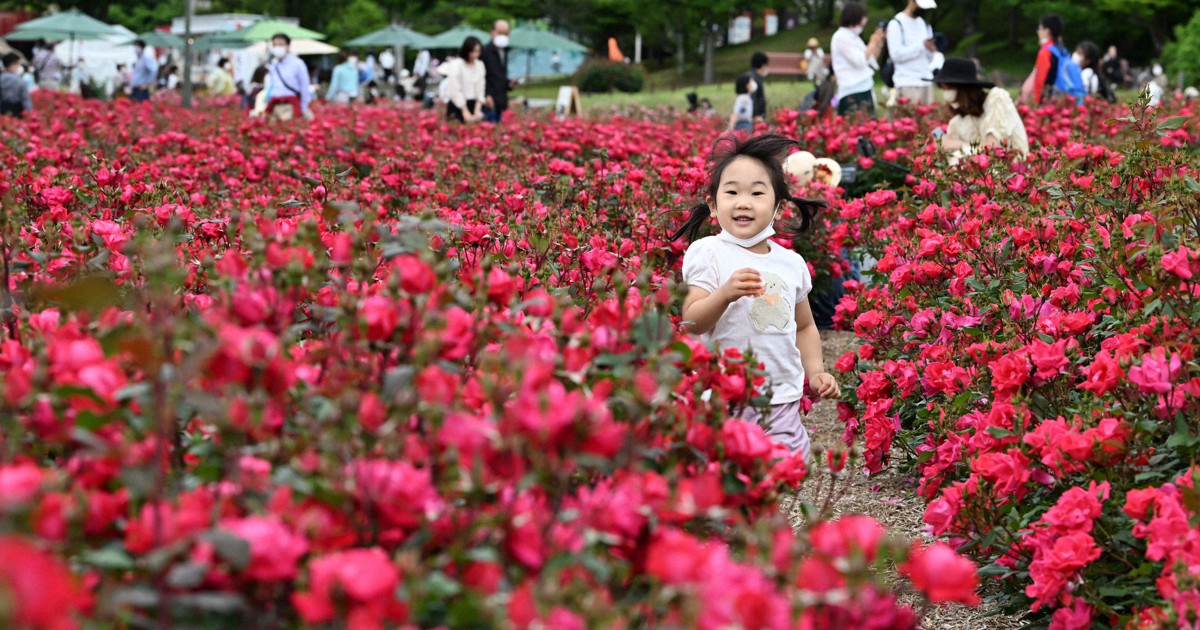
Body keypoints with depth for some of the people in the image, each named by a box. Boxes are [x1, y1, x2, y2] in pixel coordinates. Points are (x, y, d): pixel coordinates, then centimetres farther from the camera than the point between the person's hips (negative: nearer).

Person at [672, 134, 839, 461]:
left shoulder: (791, 262, 10)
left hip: (782, 399, 4)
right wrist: (725, 294, -28)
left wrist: (815, 372, 9)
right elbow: (692, 323, -13)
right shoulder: (707, 253, -4)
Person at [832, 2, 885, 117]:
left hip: (864, 90, 9)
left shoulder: (853, 37, 18)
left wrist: (878, 43, 10)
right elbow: (860, 61, -17)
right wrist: (873, 43, -5)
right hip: (852, 93, -9)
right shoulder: (841, 37, -9)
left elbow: (872, 62, 21)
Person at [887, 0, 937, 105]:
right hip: (908, 84, -6)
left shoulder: (924, 24, 17)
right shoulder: (897, 24, -3)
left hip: (926, 81, 6)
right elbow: (896, 54, -14)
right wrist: (921, 45, -16)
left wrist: (931, 49, -5)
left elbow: (928, 59, 17)